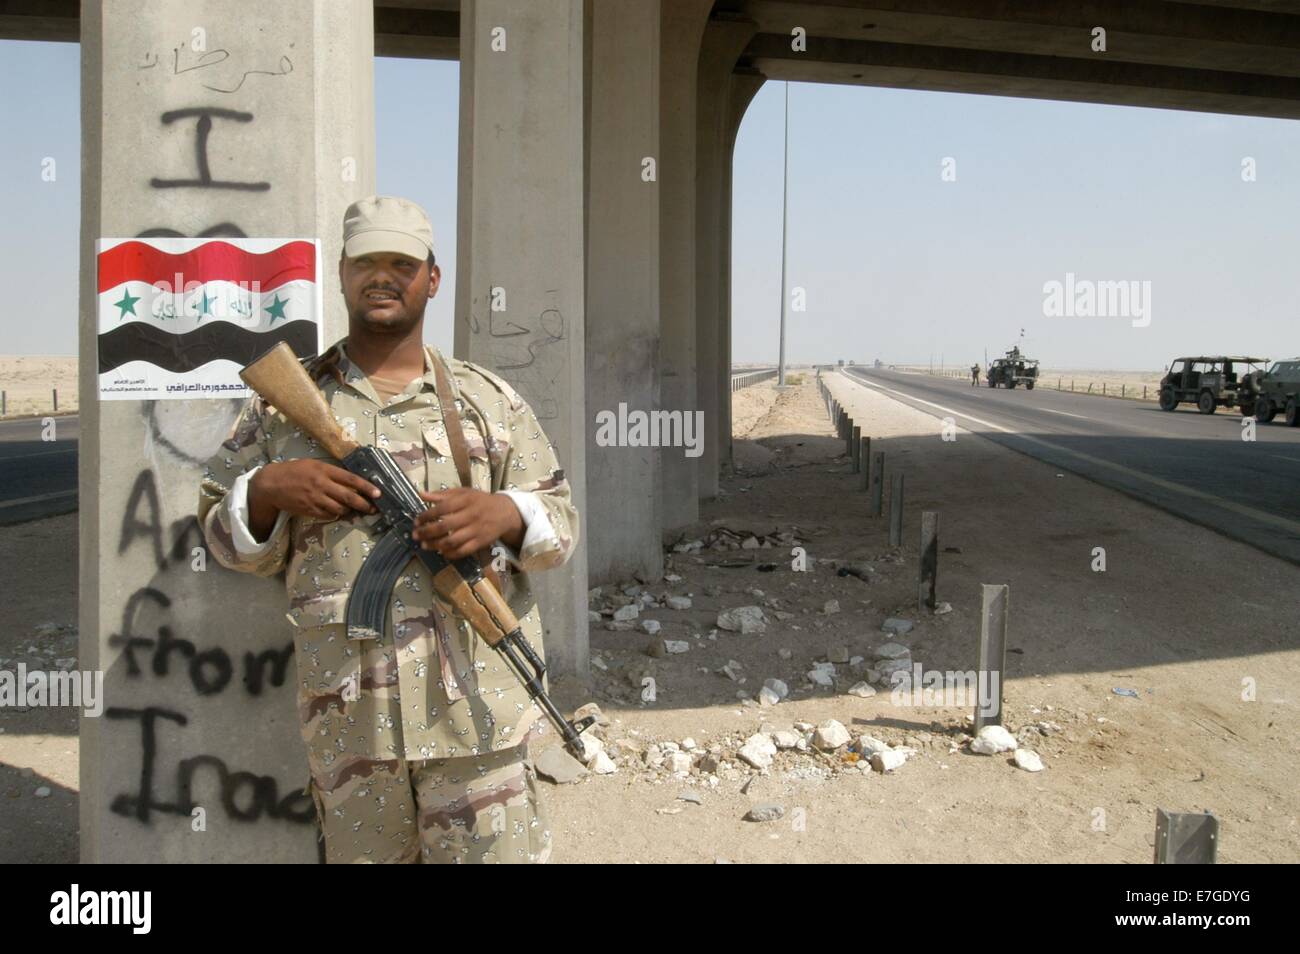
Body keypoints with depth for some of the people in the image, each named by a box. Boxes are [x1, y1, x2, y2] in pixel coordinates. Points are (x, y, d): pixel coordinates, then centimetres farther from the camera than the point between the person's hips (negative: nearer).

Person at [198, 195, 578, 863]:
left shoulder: (488, 400, 8)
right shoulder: (283, 402, 10)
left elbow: (560, 521, 8)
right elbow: (224, 536, 11)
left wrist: (504, 514, -14)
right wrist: (268, 490, -10)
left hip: (477, 707, -1)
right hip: (346, 714, 1)